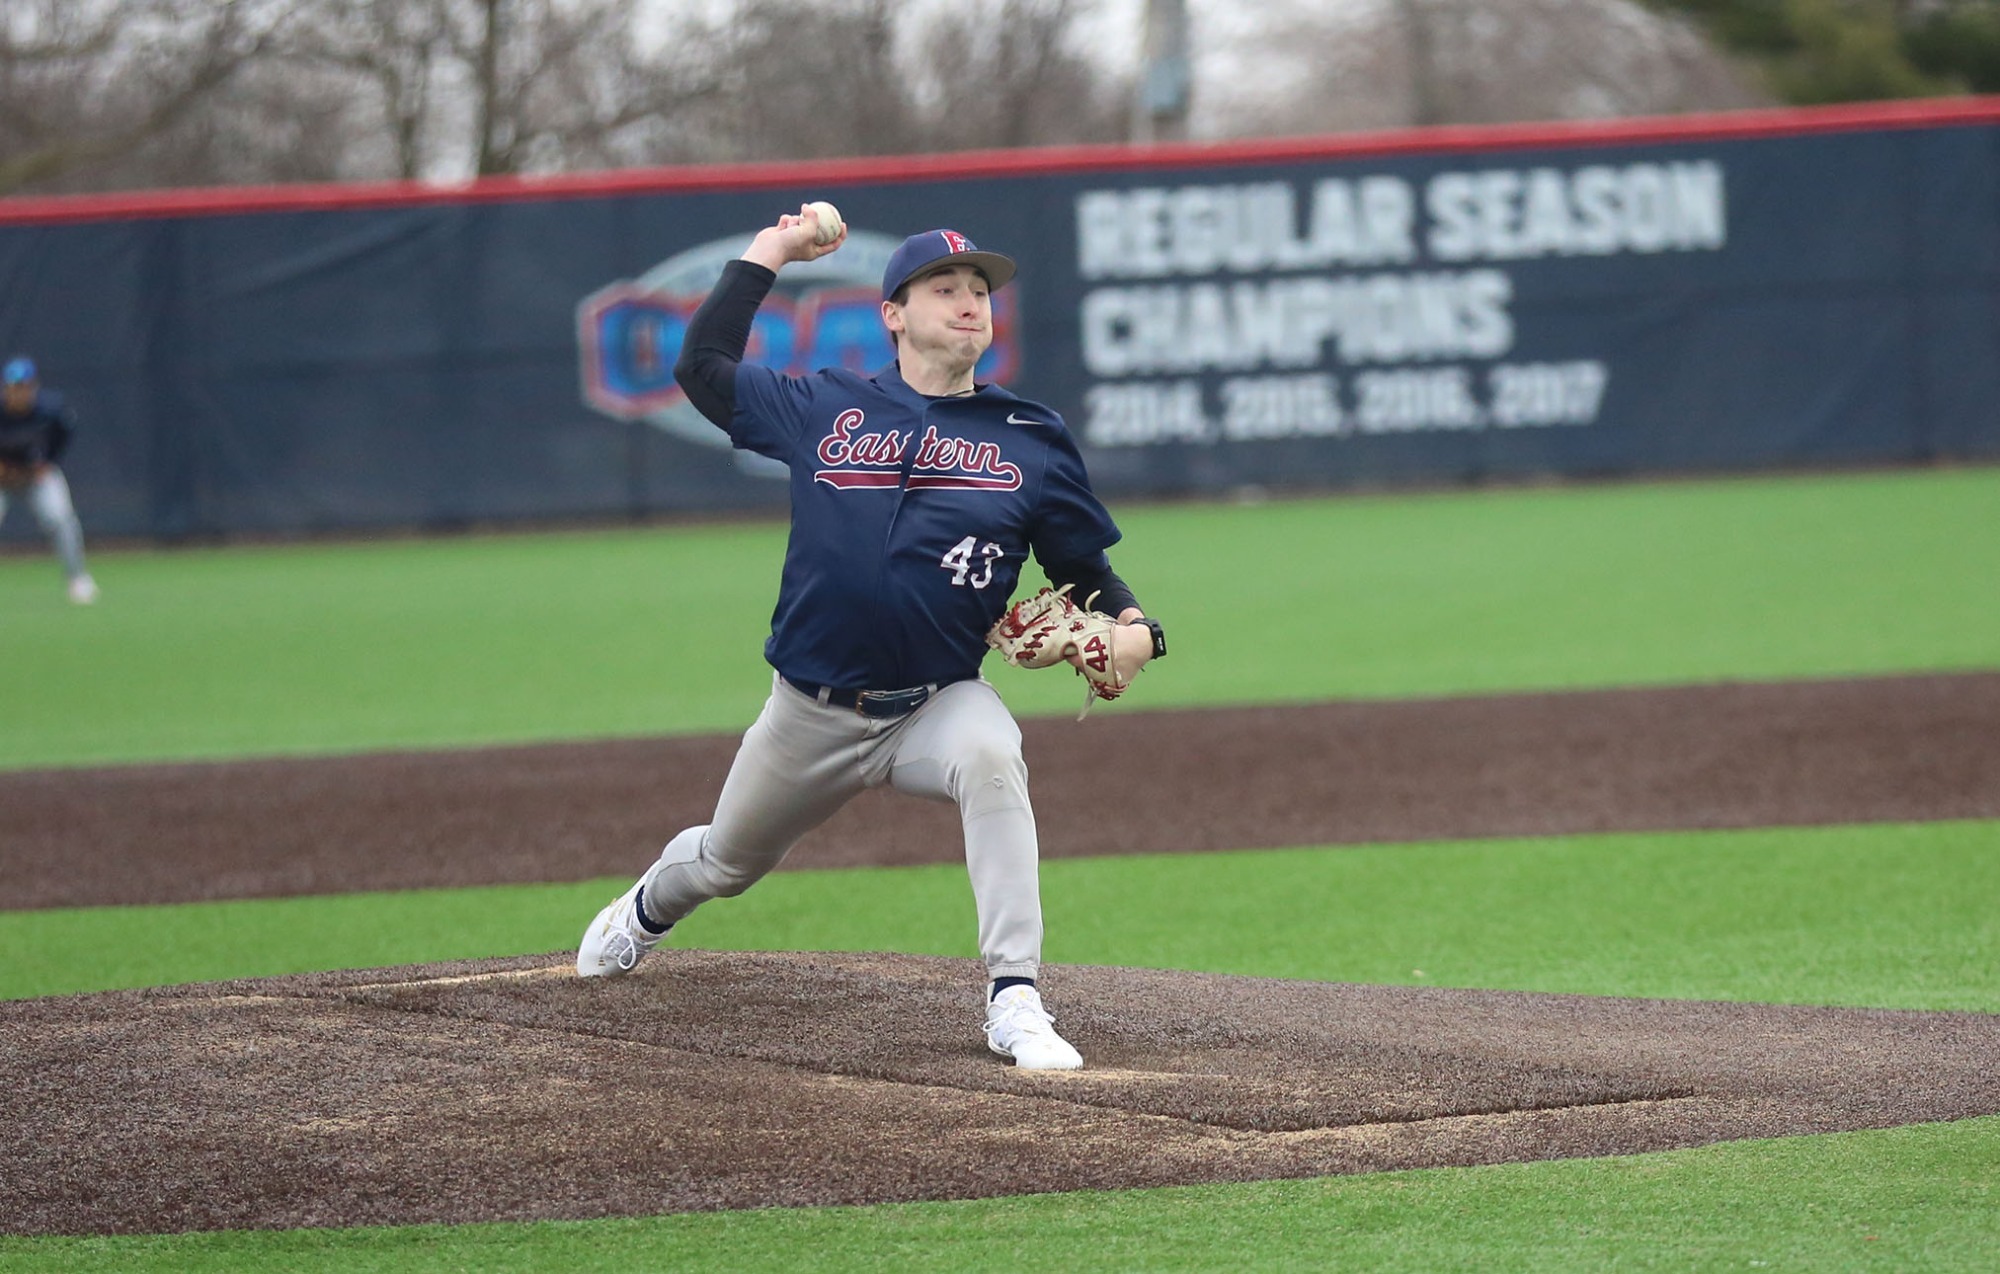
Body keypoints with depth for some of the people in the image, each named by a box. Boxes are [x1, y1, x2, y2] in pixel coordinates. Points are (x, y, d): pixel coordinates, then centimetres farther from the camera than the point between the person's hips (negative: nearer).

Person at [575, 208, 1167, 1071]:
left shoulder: (1031, 442, 1)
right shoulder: (824, 409, 2)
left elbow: (1085, 569, 6)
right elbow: (702, 365, 11)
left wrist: (1131, 629, -14)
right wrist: (767, 254, 11)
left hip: (939, 703, -2)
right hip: (812, 711, 2)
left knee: (990, 757, -37)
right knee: (725, 863, 20)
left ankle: (1014, 1004, -36)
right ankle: (651, 904, 60)